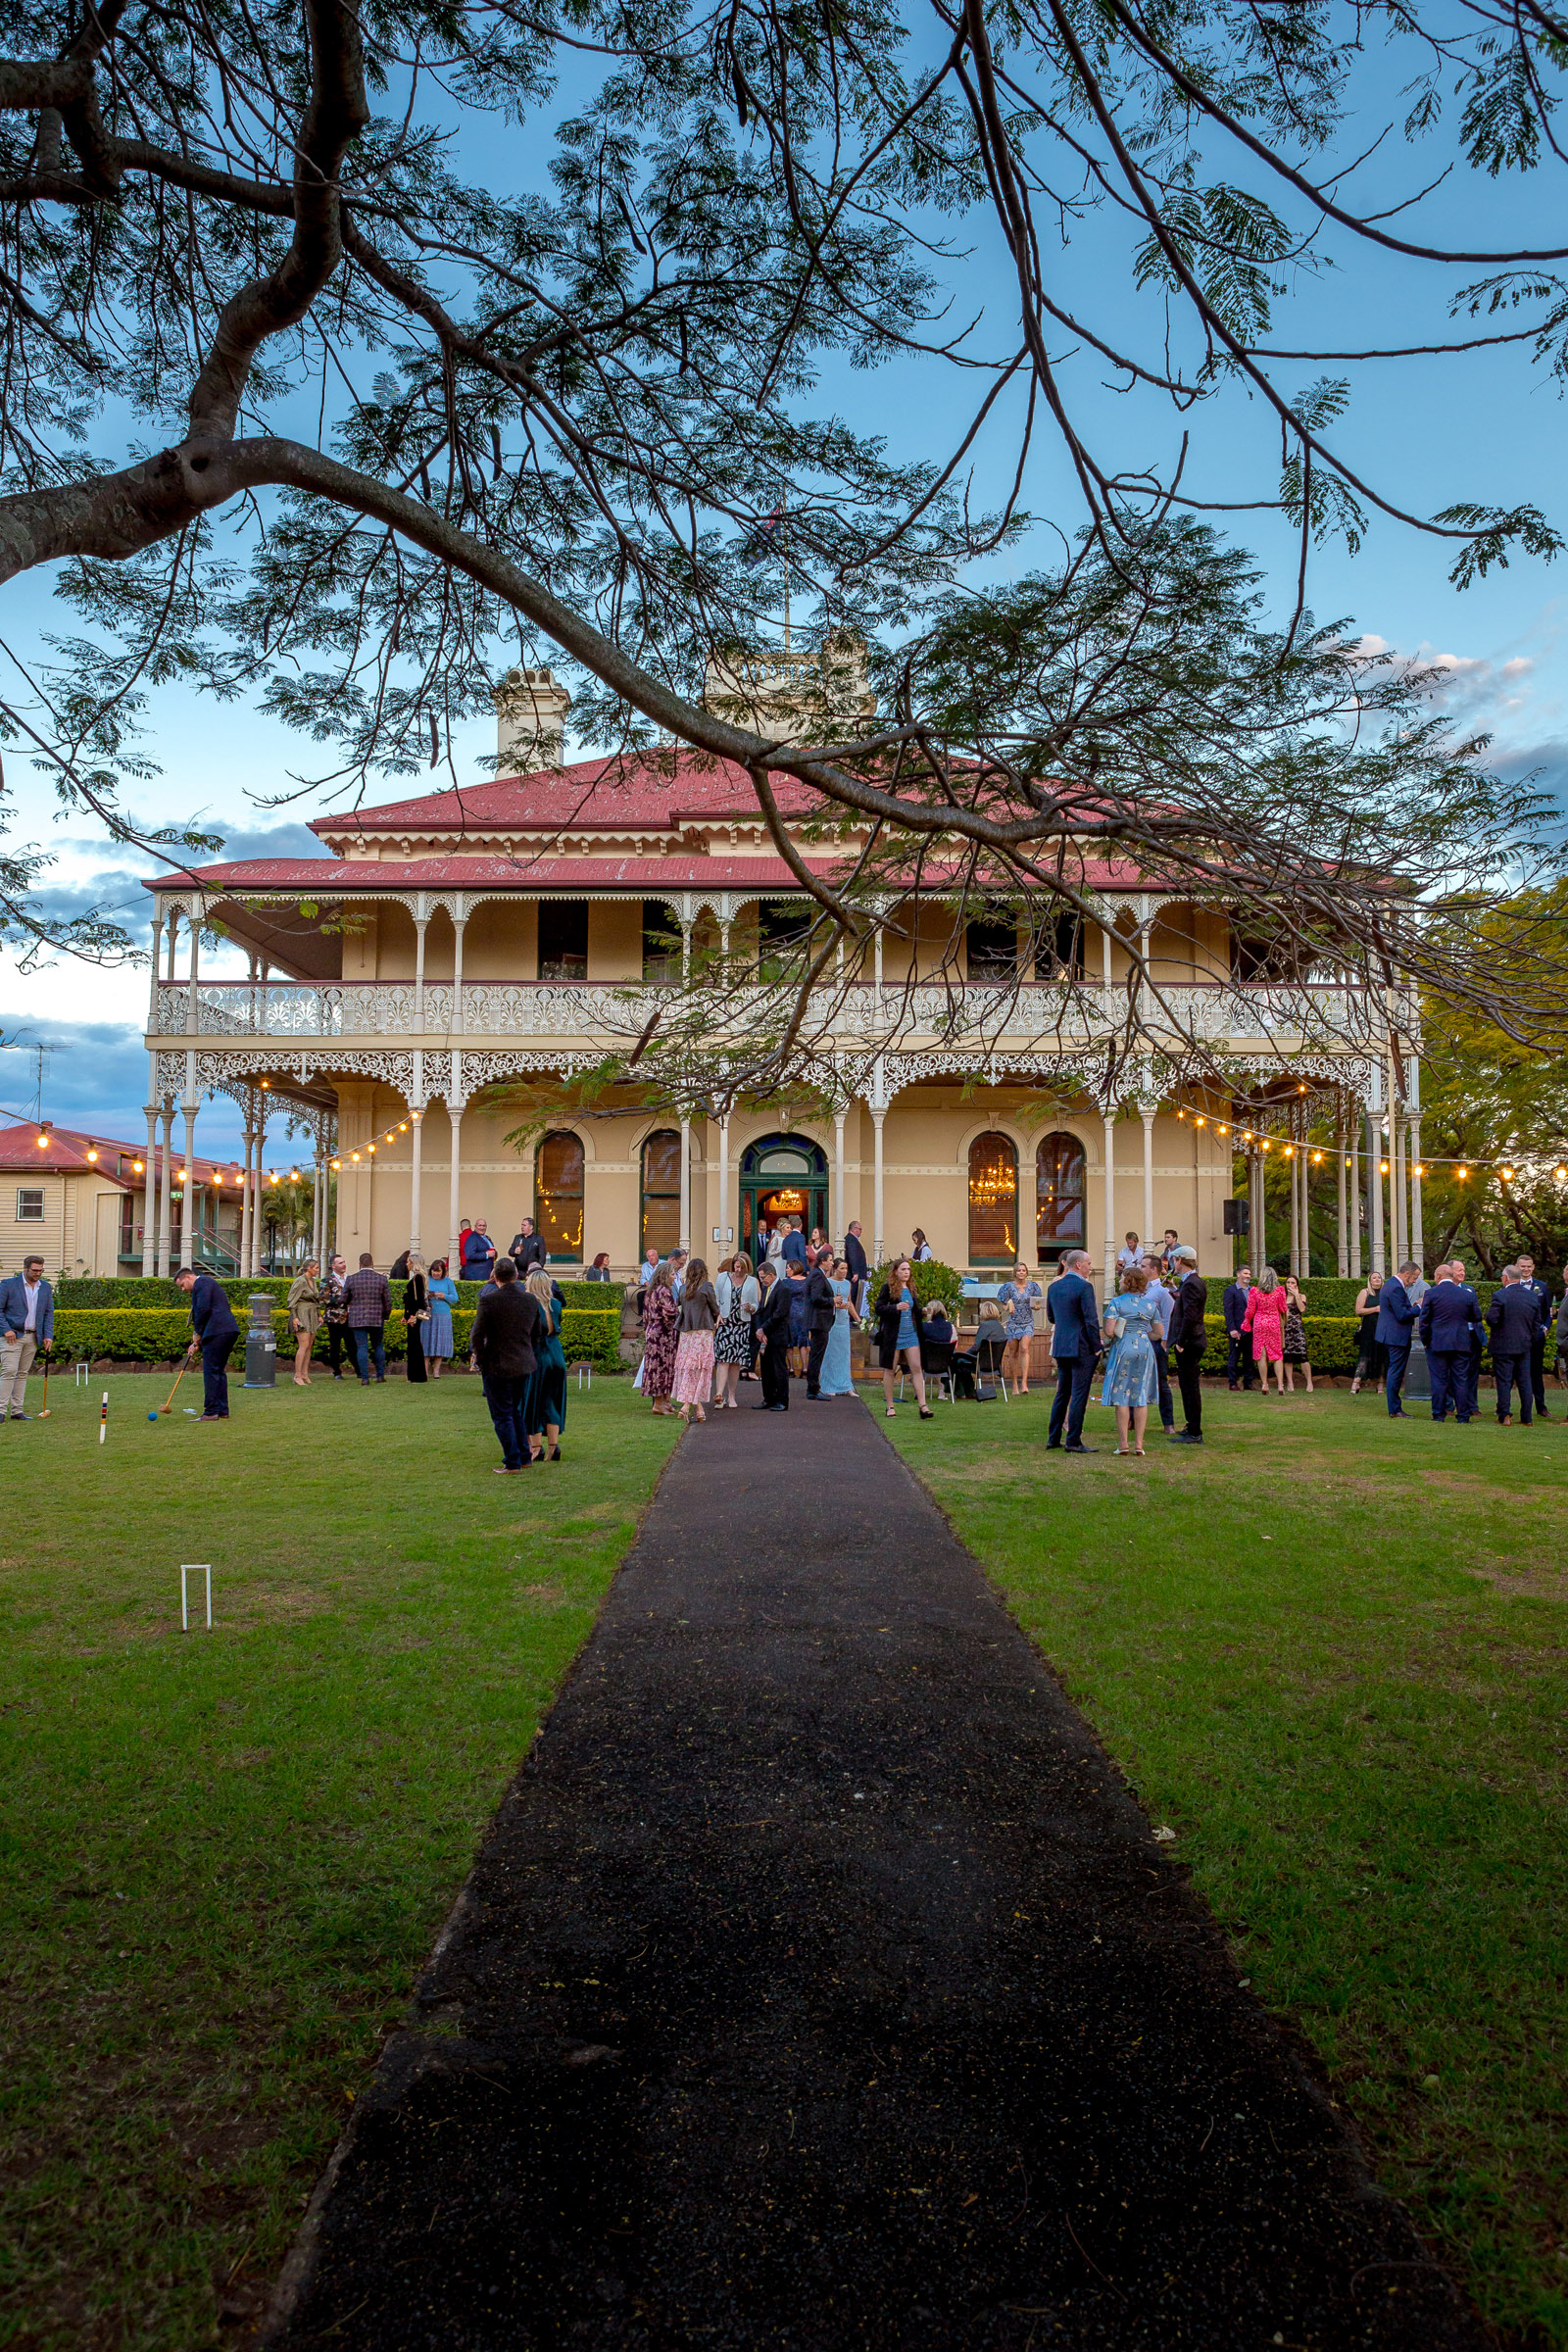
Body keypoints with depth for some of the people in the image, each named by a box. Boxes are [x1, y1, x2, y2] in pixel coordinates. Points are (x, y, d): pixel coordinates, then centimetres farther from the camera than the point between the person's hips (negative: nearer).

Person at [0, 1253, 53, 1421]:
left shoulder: (46, 1287, 10)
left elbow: (49, 1312, 13)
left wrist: (48, 1336, 4)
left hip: (33, 1337, 5)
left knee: (23, 1374, 7)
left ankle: (17, 1411, 9)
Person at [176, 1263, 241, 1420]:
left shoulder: (201, 1282, -2)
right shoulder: (208, 1283, 29)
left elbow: (203, 1309, -15)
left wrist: (197, 1334, -5)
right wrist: (196, 1344, 23)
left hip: (217, 1331, -10)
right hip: (229, 1331, 10)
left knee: (211, 1372, -7)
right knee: (219, 1371, 13)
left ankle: (211, 1411, -6)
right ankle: (222, 1410, 14)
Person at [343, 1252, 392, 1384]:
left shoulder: (351, 1279, -5)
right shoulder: (382, 1279, -4)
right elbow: (388, 1302, 0)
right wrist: (385, 1316, 16)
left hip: (357, 1320, -1)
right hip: (377, 1319, 1)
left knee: (362, 1348, 1)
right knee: (378, 1346, 15)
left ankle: (364, 1378, -2)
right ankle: (380, 1375, 17)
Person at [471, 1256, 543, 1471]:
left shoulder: (488, 1300, -14)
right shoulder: (531, 1301, 2)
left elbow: (478, 1335, -14)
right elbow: (536, 1334, 10)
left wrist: (481, 1361, -1)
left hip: (498, 1366, -5)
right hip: (525, 1365, 5)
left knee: (502, 1416, 4)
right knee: (517, 1413, 20)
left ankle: (513, 1462, 6)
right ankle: (524, 1456, 24)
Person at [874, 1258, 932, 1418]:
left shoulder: (911, 1288, 12)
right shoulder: (888, 1288, -5)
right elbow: (878, 1308, -12)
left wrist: (922, 1311, 3)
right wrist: (896, 1307, -25)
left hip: (911, 1334, 5)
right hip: (893, 1336, -5)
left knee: (917, 1368, -4)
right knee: (889, 1370, 4)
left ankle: (923, 1406, -6)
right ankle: (890, 1406, 14)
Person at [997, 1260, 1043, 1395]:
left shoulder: (1032, 1285, 7)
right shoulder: (1009, 1286, 2)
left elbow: (1037, 1305, 13)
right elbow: (1003, 1305, 5)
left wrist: (1035, 1306, -9)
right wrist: (1008, 1307, -17)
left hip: (1027, 1323, 0)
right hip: (1013, 1322, 0)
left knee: (1024, 1349, -16)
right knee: (1013, 1353, 3)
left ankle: (1024, 1383, -21)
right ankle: (1015, 1384, 12)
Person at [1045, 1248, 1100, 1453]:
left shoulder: (1053, 1286, 9)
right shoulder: (1084, 1286, -13)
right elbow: (1091, 1319, -16)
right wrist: (1096, 1347, -10)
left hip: (1060, 1346, 7)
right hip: (1081, 1347, -7)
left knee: (1062, 1393, 15)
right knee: (1079, 1394, -3)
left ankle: (1053, 1439, 18)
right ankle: (1073, 1441, -2)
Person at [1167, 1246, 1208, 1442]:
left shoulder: (1190, 1284, -18)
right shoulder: (1195, 1281, 14)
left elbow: (1190, 1316, -23)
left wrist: (1181, 1342, -19)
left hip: (1188, 1344, -11)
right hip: (1191, 1342, 11)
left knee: (1191, 1387, -6)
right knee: (1187, 1385, 17)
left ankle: (1194, 1434, -2)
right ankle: (1192, 1428, 26)